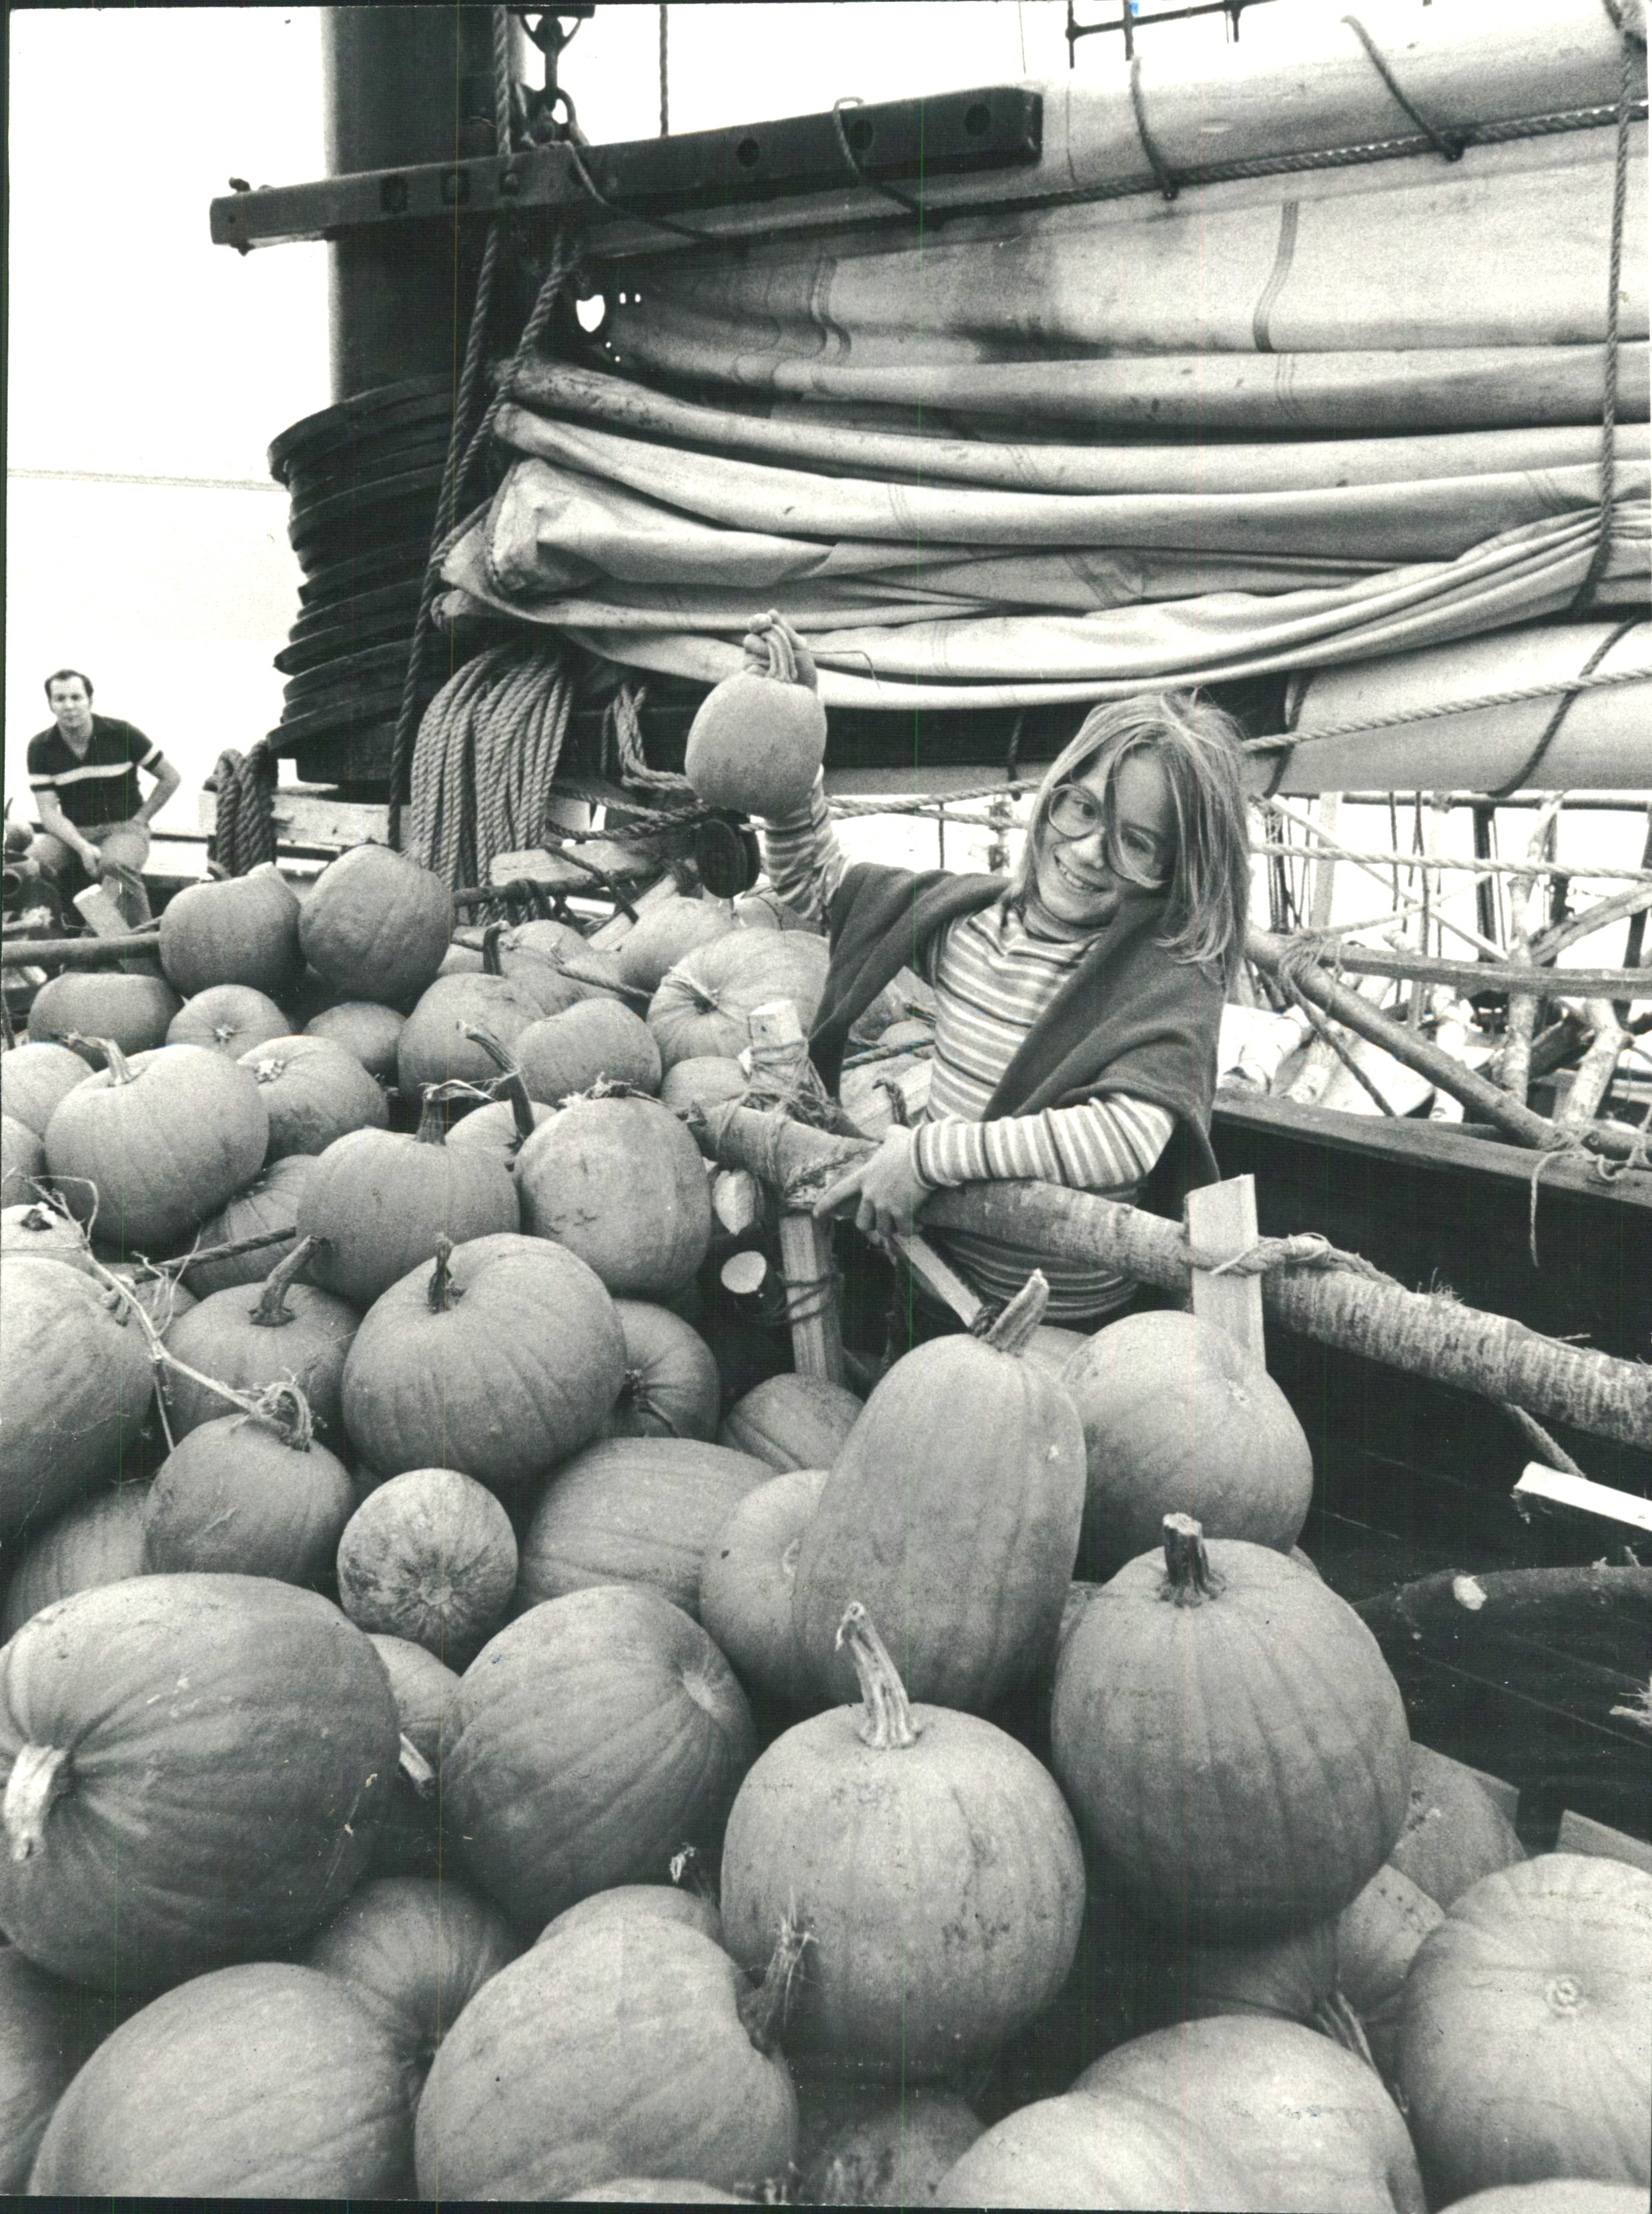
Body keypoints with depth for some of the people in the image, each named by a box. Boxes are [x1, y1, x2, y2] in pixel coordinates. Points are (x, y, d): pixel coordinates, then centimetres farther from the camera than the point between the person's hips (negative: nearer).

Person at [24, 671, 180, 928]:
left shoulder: (120, 734, -6)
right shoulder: (41, 748, -1)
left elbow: (170, 778, 3)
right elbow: (48, 811, -6)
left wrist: (138, 821, -1)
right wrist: (83, 847, -22)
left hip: (123, 827, -3)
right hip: (71, 831, 3)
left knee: (115, 864, -39)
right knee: (32, 861, -28)